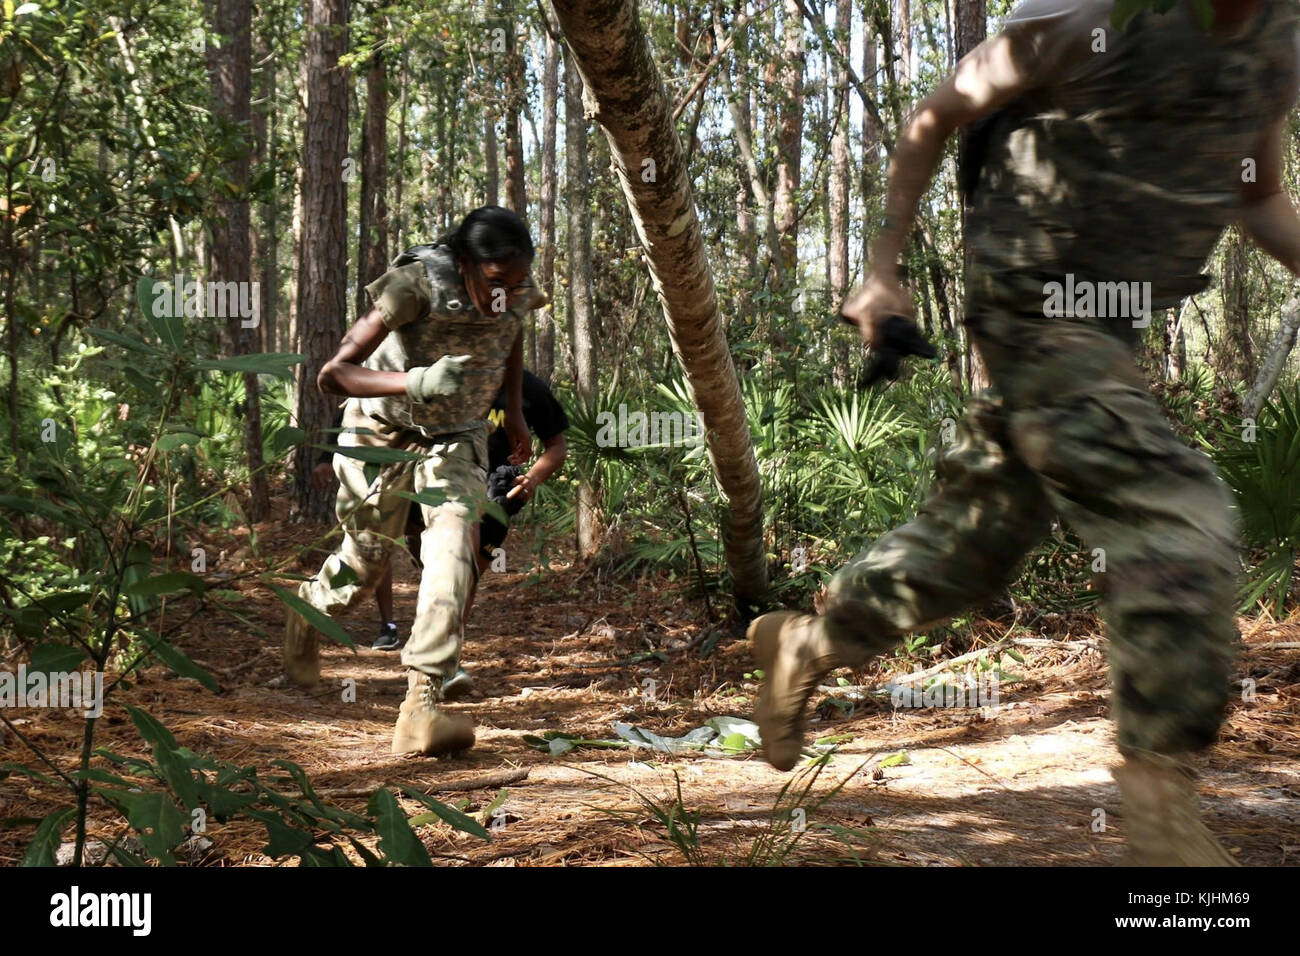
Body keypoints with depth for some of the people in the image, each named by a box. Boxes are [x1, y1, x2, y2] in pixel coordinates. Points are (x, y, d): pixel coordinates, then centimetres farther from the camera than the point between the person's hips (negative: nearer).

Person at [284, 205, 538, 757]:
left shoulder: (518, 292, -14)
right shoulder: (414, 287, -31)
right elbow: (332, 375, -33)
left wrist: (515, 411, 13)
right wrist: (414, 382, -49)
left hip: (456, 439, 3)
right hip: (383, 431, -2)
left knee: (454, 545, -23)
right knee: (365, 561, 11)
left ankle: (422, 704, -30)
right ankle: (309, 610, 49)